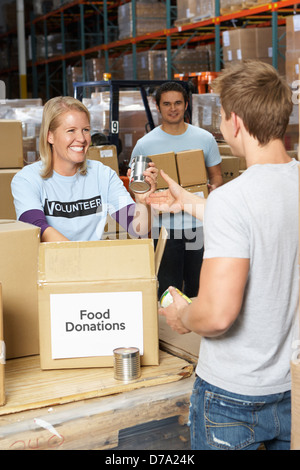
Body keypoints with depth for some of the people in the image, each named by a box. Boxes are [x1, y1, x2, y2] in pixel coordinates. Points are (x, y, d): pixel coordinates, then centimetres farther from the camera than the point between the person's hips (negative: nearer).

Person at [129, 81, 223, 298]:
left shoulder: (205, 139, 4)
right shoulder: (144, 145, 0)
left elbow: (216, 175, 12)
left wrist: (212, 189, -10)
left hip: (199, 223, 2)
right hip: (164, 225, -1)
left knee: (199, 288, 11)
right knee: (168, 293, 4)